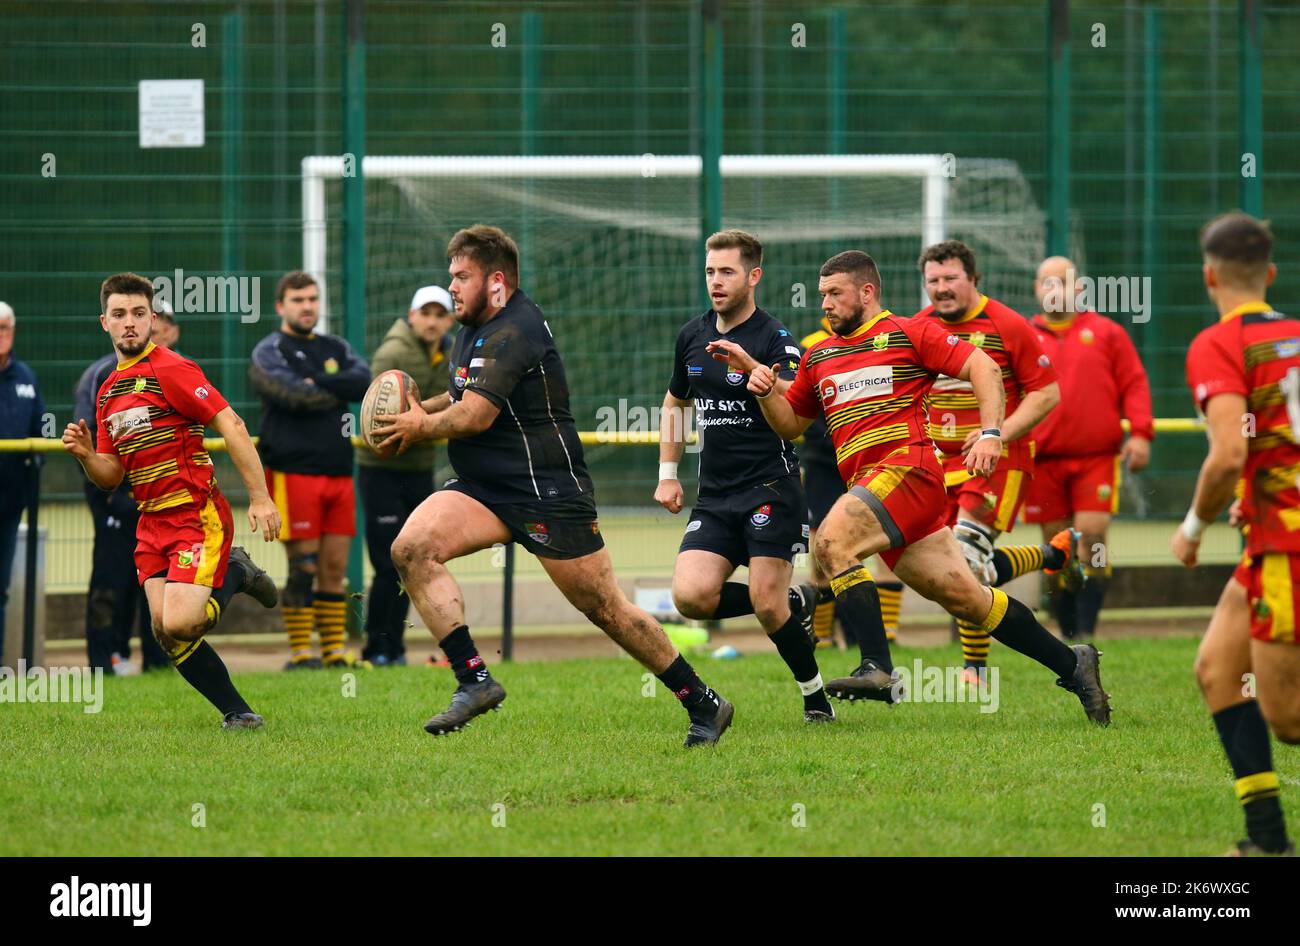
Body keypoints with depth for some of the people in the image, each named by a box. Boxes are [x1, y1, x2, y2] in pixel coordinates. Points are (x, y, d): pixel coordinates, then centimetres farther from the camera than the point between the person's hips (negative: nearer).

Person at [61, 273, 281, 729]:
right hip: (151, 524, 7)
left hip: (197, 515, -7)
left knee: (179, 624, -20)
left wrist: (259, 497, -20)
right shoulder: (108, 391, 16)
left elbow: (230, 426, -14)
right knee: (165, 631, -5)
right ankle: (237, 712, 8)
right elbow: (111, 475, 19)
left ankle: (234, 575, 9)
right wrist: (85, 454, -4)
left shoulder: (171, 370, -9)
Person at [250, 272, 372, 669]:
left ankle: (335, 650, 9)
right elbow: (293, 395, -16)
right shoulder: (269, 351, 1)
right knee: (304, 567, -7)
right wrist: (339, 391, -2)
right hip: (294, 470, -6)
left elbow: (365, 381, -1)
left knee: (335, 567, 5)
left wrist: (317, 382, -12)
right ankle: (300, 652, -2)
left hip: (338, 471, 6)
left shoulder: (336, 349, 18)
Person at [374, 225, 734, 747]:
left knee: (606, 610, -3)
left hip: (547, 491, -9)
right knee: (411, 548, -16)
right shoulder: (474, 329, 12)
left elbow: (475, 416, -25)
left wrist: (420, 427, -7)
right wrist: (422, 409, 11)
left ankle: (703, 704, 12)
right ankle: (474, 679, -19)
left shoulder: (515, 332, -19)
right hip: (483, 486, 9)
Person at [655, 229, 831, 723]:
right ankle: (796, 605, 11)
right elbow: (675, 403, 27)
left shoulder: (774, 339, -9)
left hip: (770, 489, -6)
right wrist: (667, 474, 19)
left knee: (767, 603, -14)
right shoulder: (692, 336, 11)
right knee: (691, 596, -13)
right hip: (715, 497, 6)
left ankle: (815, 697, 8)